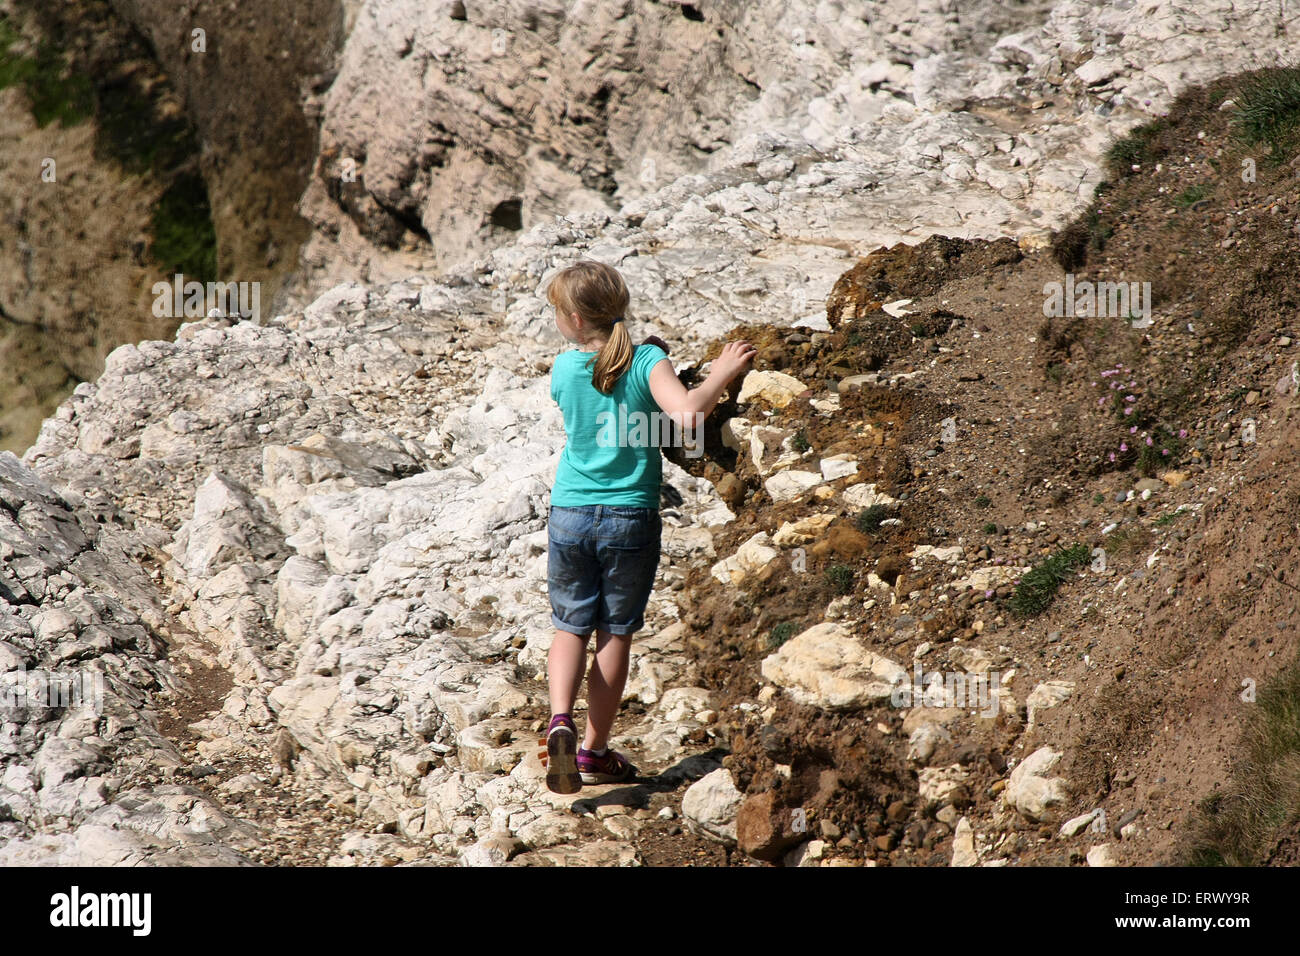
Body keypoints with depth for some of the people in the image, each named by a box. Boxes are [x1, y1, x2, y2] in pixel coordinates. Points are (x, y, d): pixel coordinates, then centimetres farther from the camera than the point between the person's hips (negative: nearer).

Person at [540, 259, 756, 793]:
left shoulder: (564, 370, -2)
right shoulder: (647, 362, -10)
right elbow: (687, 415, -26)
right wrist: (724, 372, -11)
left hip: (571, 514, 1)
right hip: (631, 517, -1)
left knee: (570, 627, 15)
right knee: (615, 634, 12)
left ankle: (561, 720, -10)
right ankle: (595, 751, 18)